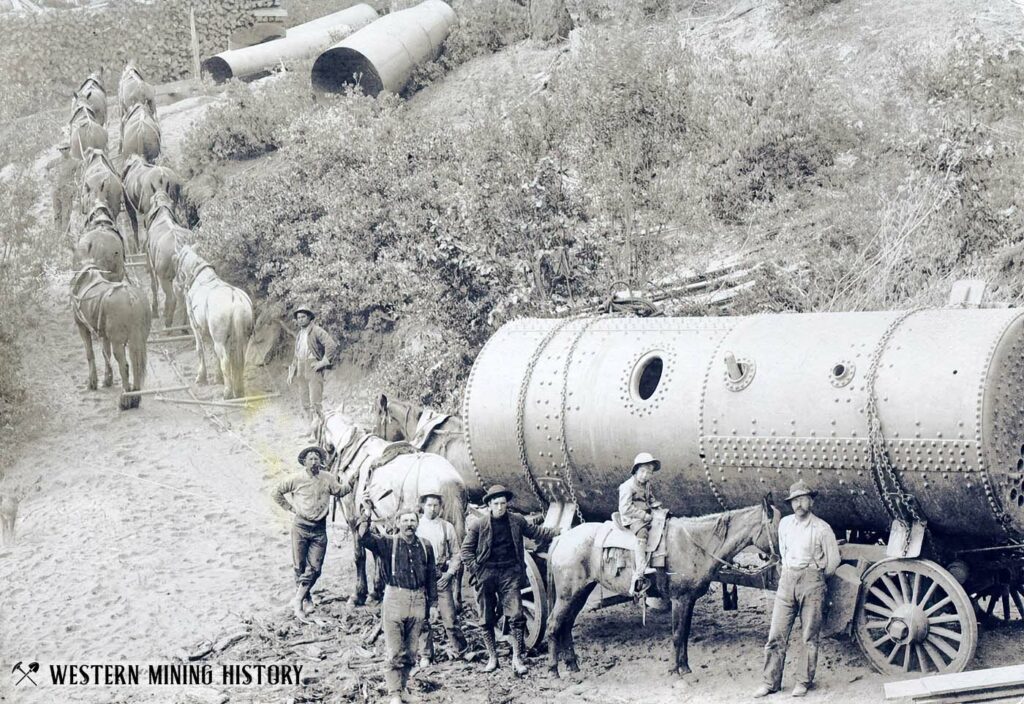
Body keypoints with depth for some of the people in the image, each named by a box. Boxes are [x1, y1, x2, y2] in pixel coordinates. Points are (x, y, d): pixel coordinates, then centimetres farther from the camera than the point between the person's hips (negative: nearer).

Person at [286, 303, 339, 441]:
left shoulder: (317, 331, -8)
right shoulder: (299, 335, 18)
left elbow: (332, 345, -19)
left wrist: (323, 362, -17)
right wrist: (292, 372, 19)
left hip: (314, 369, -8)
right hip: (302, 370, 8)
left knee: (315, 400, -13)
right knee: (306, 403, 9)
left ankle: (316, 433, -14)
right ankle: (312, 428, 19)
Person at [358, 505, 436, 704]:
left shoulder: (425, 546, 6)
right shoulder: (387, 543, -3)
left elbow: (431, 575, 14)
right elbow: (365, 538, -20)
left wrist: (432, 601, 14)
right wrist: (365, 517, -33)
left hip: (418, 600, 3)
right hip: (395, 598, -3)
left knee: (411, 651, 11)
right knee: (395, 652, -4)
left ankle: (403, 685, 27)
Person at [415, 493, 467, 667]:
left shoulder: (447, 527, 6)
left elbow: (456, 554, 9)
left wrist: (449, 573, -3)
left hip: (441, 578, 0)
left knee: (449, 617, -4)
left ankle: (459, 650, 12)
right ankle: (425, 655, 12)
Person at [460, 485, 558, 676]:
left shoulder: (516, 521, 4)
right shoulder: (479, 524, -2)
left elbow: (534, 532, 20)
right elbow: (466, 549, 2)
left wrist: (557, 532, 15)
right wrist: (475, 570, -8)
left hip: (509, 573, 1)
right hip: (486, 574, 0)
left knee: (516, 615, -9)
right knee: (487, 619, 6)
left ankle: (518, 658, -4)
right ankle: (492, 658, 18)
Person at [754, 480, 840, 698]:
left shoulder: (822, 529, -5)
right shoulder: (784, 524, 8)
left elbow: (833, 560, 1)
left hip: (812, 582, -4)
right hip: (787, 580, 4)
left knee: (810, 636, 2)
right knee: (776, 635, 1)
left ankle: (804, 682, 12)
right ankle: (771, 682, 7)